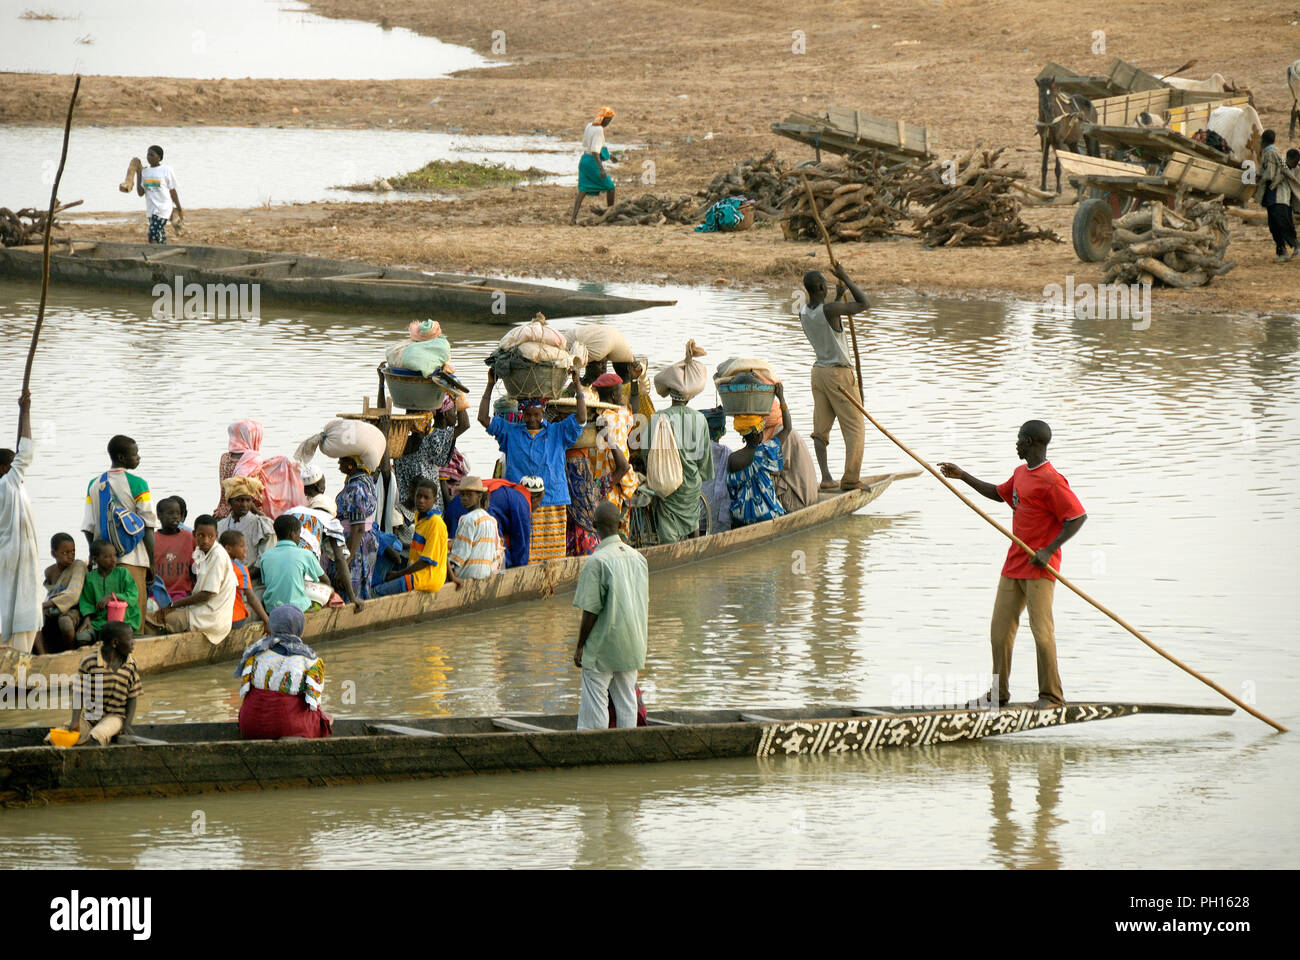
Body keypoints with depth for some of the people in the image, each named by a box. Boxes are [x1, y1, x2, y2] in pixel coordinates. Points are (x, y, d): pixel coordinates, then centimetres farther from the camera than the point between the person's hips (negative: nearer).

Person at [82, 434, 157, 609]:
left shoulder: (94, 485, 8)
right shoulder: (137, 484, -6)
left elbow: (89, 529, 9)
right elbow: (148, 528, -6)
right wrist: (152, 564, 1)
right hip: (132, 560, -5)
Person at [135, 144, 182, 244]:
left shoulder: (166, 170, -4)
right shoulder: (145, 171, 8)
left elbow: (172, 191, 1)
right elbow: (140, 193, 4)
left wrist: (179, 209, 5)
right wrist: (138, 174, 1)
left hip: (163, 208, -6)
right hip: (151, 209, 6)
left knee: (153, 237, -19)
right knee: (161, 240, 9)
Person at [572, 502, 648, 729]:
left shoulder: (597, 561, -16)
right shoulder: (638, 558, 5)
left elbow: (591, 610, -15)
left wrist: (580, 646, -5)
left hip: (603, 646, -6)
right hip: (632, 646, 6)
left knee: (594, 705, -2)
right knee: (627, 703, 11)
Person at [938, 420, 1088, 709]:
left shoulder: (1051, 481, -15)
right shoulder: (1021, 474, 13)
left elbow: (1078, 517, -18)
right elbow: (999, 494, 33)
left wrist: (1049, 550, -22)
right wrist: (963, 476, 30)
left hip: (1038, 568, -9)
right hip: (1014, 564, 9)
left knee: (1041, 630, -9)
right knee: (1000, 630, 9)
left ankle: (1052, 695, -1)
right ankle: (1000, 693, 18)